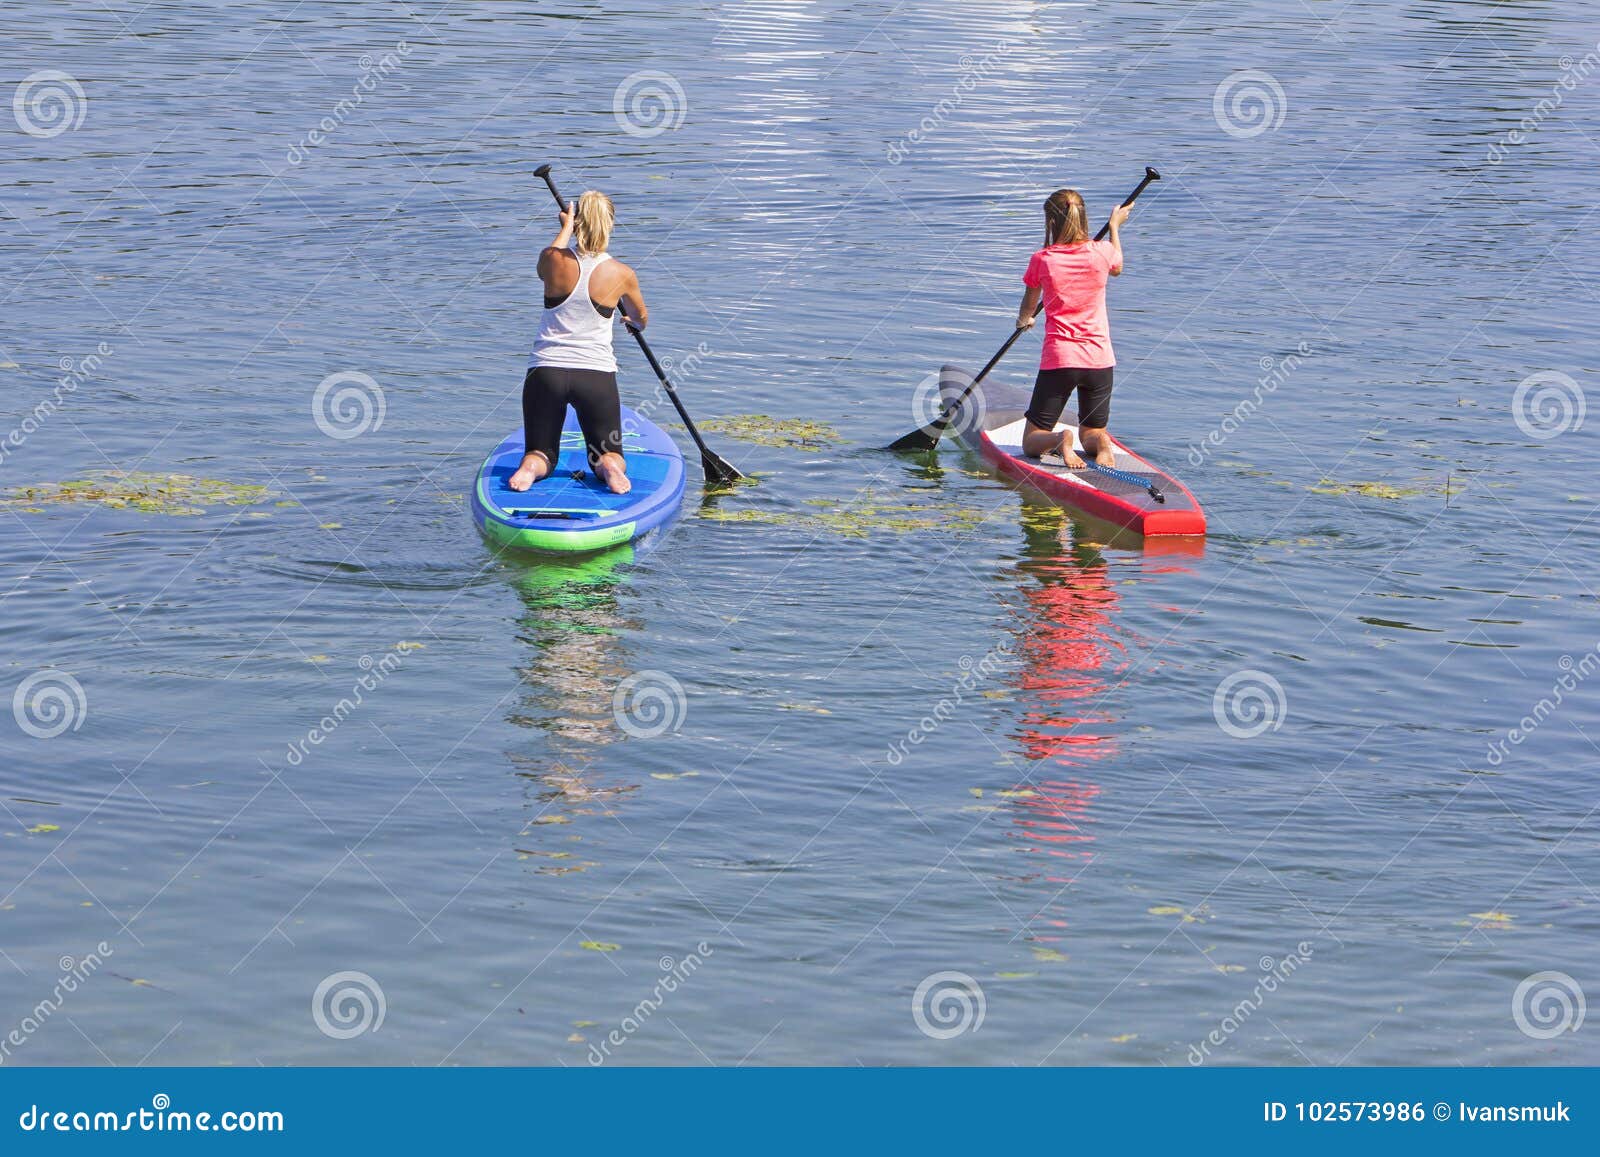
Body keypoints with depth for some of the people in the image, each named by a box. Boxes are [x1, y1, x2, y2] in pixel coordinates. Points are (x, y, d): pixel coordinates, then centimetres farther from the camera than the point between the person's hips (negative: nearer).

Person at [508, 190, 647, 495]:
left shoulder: (553, 261, -3)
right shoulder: (622, 274, -2)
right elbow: (641, 319, 21)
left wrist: (566, 228, 41)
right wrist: (634, 321, 46)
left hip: (545, 370, 1)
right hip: (597, 374, -1)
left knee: (540, 454, 16)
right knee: (608, 454, 15)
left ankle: (531, 466, -19)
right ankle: (610, 465, -20)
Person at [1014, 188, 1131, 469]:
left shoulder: (1042, 260, -6)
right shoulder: (1101, 252, -3)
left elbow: (1028, 304, 15)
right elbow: (1117, 268, 24)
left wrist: (1024, 320, 39)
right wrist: (1114, 225, 39)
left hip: (1058, 359, -2)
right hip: (1099, 360, 2)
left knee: (1032, 442, 7)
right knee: (1091, 434, 18)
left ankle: (1059, 441, -26)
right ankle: (1100, 443, -17)